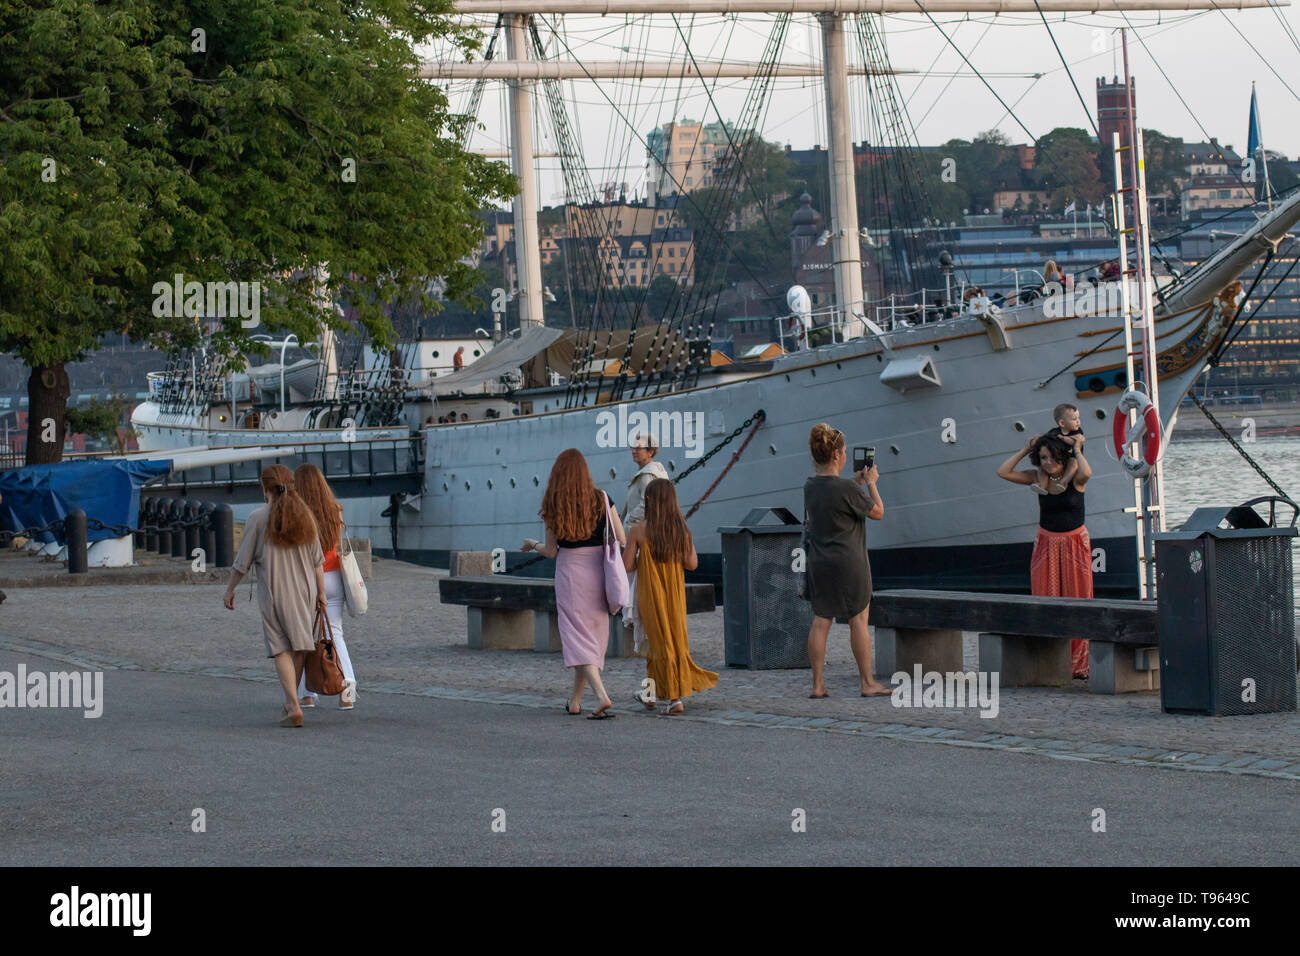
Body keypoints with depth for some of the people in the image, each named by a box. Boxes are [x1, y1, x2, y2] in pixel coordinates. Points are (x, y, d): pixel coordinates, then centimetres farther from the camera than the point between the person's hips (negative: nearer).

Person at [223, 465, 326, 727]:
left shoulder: (258, 519, -8)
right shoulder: (305, 515, 4)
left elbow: (243, 562, -4)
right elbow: (317, 560, 6)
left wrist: (229, 590, 8)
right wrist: (321, 593, 14)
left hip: (274, 593, -4)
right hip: (304, 592, 4)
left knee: (282, 649, -1)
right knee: (299, 647, 12)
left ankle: (293, 706, -11)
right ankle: (291, 703, 18)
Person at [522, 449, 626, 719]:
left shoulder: (553, 506, -6)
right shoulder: (601, 500, -3)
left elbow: (550, 551, -3)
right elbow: (621, 540, -4)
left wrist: (532, 544, 18)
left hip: (569, 573, -2)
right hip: (598, 572, 2)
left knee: (577, 637, -2)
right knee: (594, 634, 14)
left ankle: (601, 696, -22)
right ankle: (575, 701, 22)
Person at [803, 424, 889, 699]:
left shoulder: (810, 487, 3)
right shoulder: (846, 489, -18)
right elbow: (877, 512, -5)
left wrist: (856, 483, 20)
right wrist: (871, 483, 8)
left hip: (819, 563, 6)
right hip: (849, 563, -6)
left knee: (820, 621, 7)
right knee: (858, 620, 4)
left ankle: (817, 684, 6)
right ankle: (868, 683, 11)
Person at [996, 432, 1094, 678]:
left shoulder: (1074, 477, -8)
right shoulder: (1038, 478, 2)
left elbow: (1086, 473, -33)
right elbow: (1003, 472, -3)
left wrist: (1077, 449, -18)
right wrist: (1025, 450, -4)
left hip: (1075, 544, -3)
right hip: (1046, 544, 3)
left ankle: (1077, 665, 4)